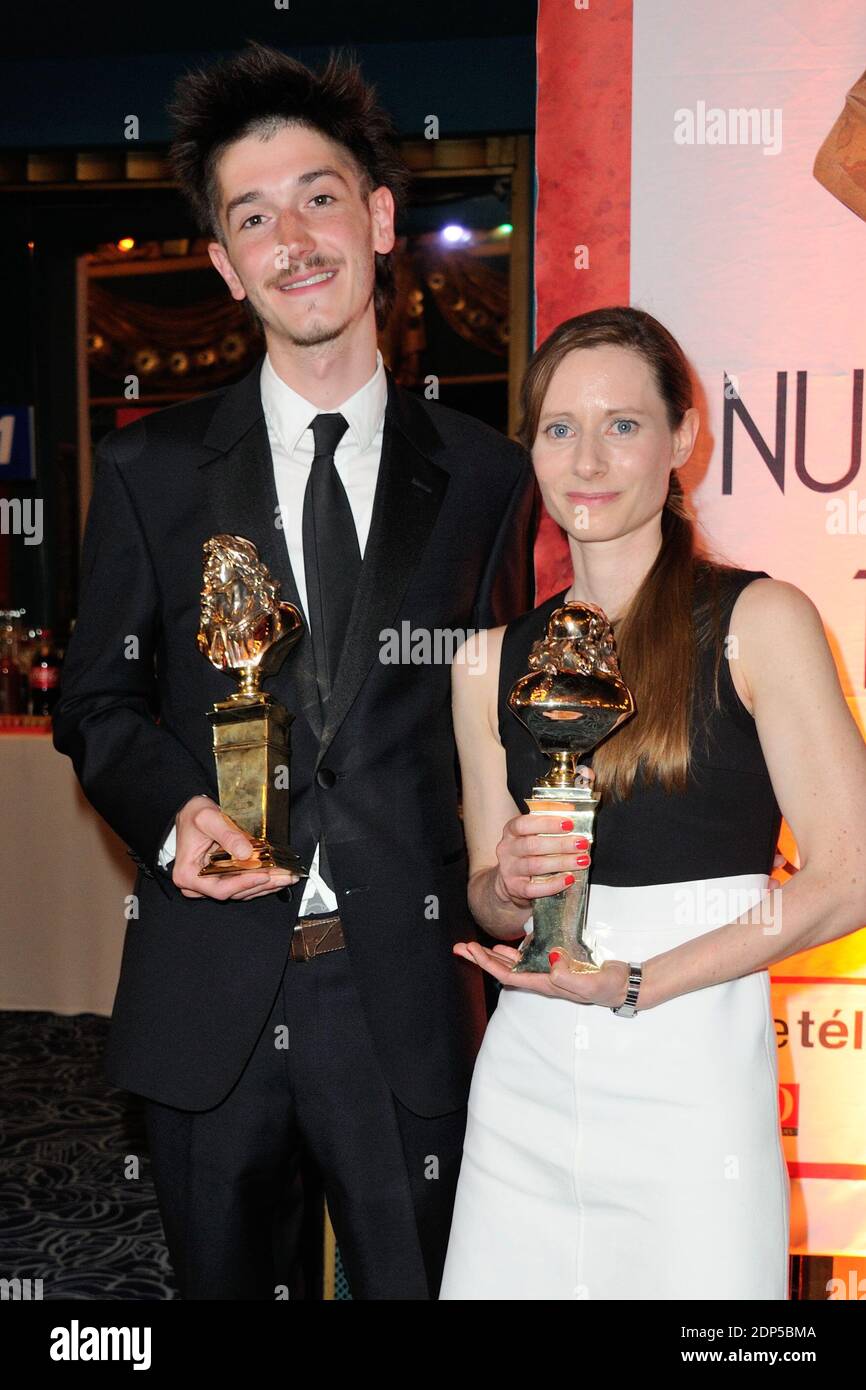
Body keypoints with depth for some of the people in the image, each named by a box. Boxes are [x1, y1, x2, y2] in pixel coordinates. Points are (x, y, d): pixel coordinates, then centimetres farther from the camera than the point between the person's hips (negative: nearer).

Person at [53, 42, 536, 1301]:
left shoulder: (487, 478, 3)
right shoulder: (151, 470, 3)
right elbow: (98, 700, 6)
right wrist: (173, 810, -13)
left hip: (408, 996, 0)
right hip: (207, 994, 1)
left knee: (423, 1280, 13)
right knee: (224, 1281, 18)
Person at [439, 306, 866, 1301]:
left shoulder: (759, 622, -5)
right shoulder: (492, 658, 7)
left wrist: (636, 982, -14)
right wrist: (513, 887, -8)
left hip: (694, 1077, -3)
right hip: (526, 1081, 4)